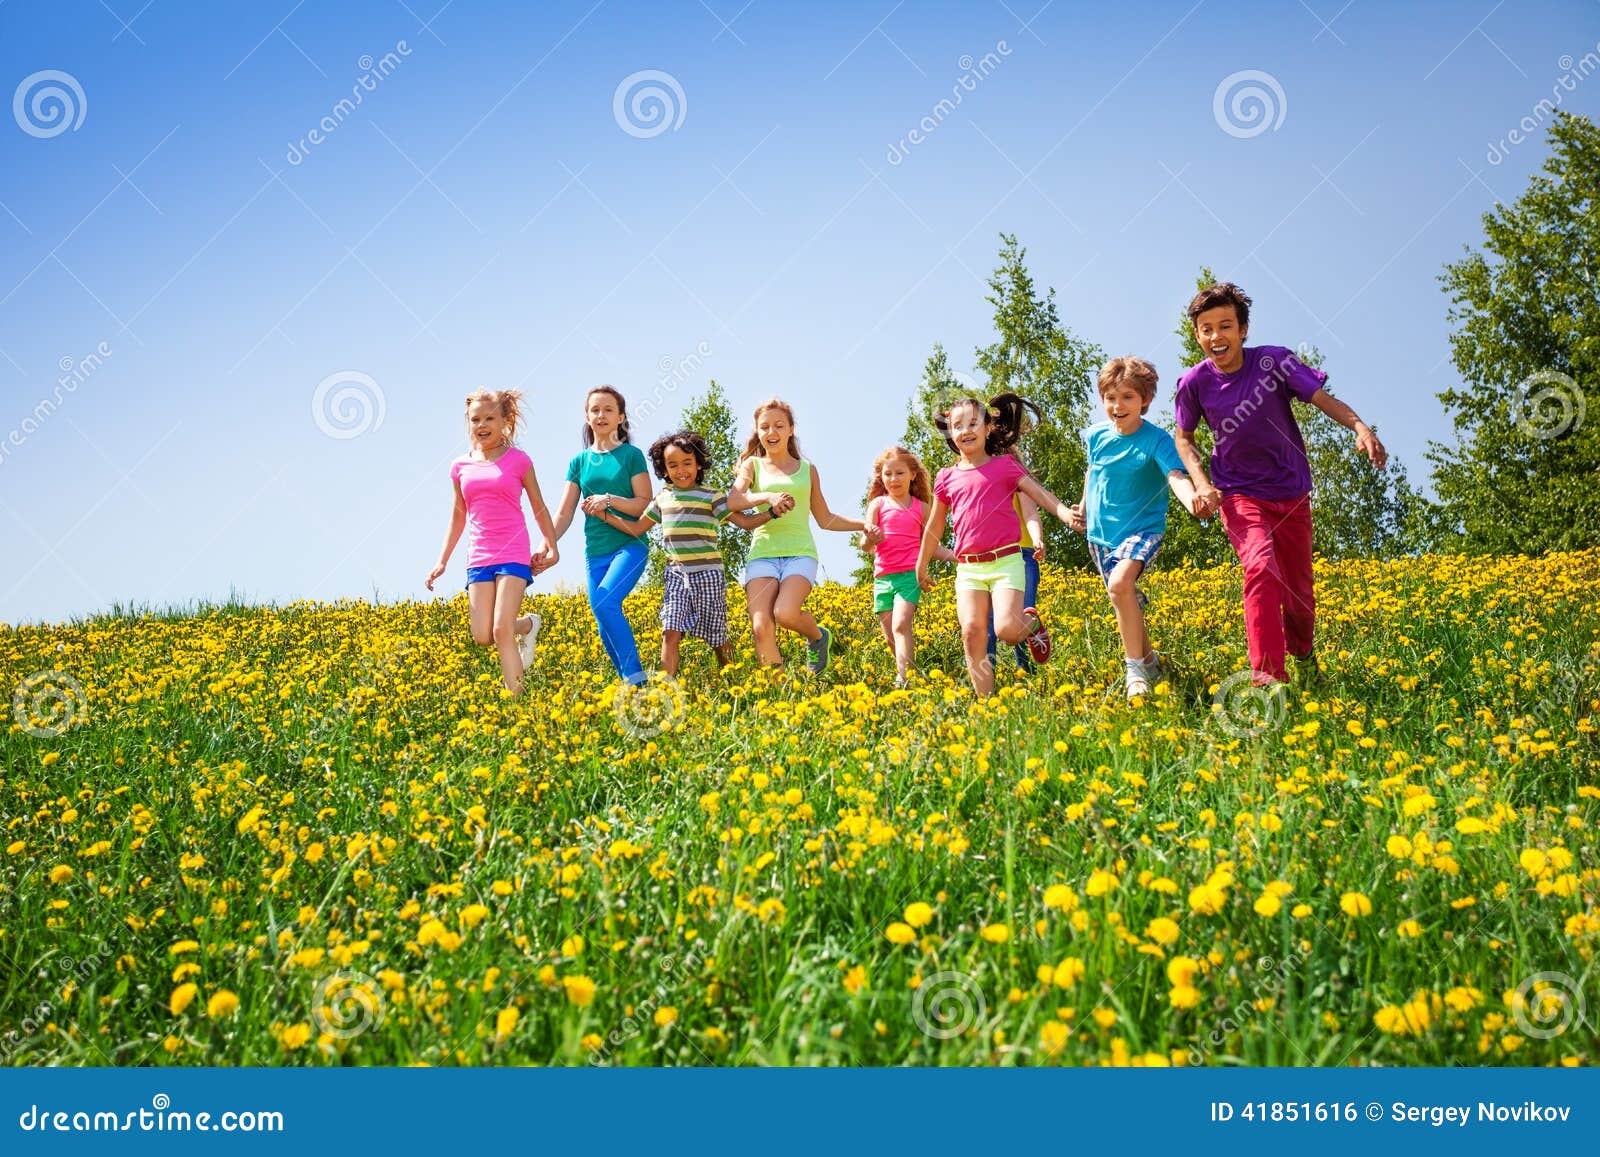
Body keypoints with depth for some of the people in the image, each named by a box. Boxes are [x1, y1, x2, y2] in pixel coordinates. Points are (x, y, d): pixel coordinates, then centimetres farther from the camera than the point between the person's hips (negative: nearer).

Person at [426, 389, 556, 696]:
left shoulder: (518, 460, 1)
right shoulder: (461, 467, 10)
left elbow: (539, 509, 10)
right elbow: (458, 516, 19)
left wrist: (552, 547, 6)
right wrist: (442, 561, 15)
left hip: (514, 555, -4)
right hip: (478, 558, 4)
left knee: (502, 631, -15)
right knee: (482, 637, -5)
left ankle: (516, 698, -6)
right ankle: (527, 624, 25)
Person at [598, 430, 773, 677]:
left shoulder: (710, 496, -3)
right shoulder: (663, 498, 10)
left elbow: (746, 521, -6)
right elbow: (637, 528, 17)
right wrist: (604, 515, 10)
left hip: (708, 574, -3)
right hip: (676, 574, 3)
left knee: (716, 637, 7)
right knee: (671, 632, -11)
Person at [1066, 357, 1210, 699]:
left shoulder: (1156, 439, -16)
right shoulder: (1096, 436, -1)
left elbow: (1176, 476, -32)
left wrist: (1193, 499, -53)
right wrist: (1082, 507, 10)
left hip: (1142, 529, -6)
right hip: (1099, 534, 6)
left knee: (1120, 583, -31)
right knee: (1129, 605, 13)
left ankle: (1135, 667, -18)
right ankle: (1151, 663, 37)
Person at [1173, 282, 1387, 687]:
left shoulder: (1275, 361, -14)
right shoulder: (1194, 383, -11)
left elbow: (1322, 398, -16)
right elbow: (1184, 439, 3)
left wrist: (1360, 426, -36)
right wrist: (1201, 483, -14)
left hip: (1291, 494, 2)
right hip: (1240, 494, -2)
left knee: (1300, 591, 12)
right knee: (1261, 570, -28)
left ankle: (1304, 655, 44)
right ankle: (1268, 677, -28)